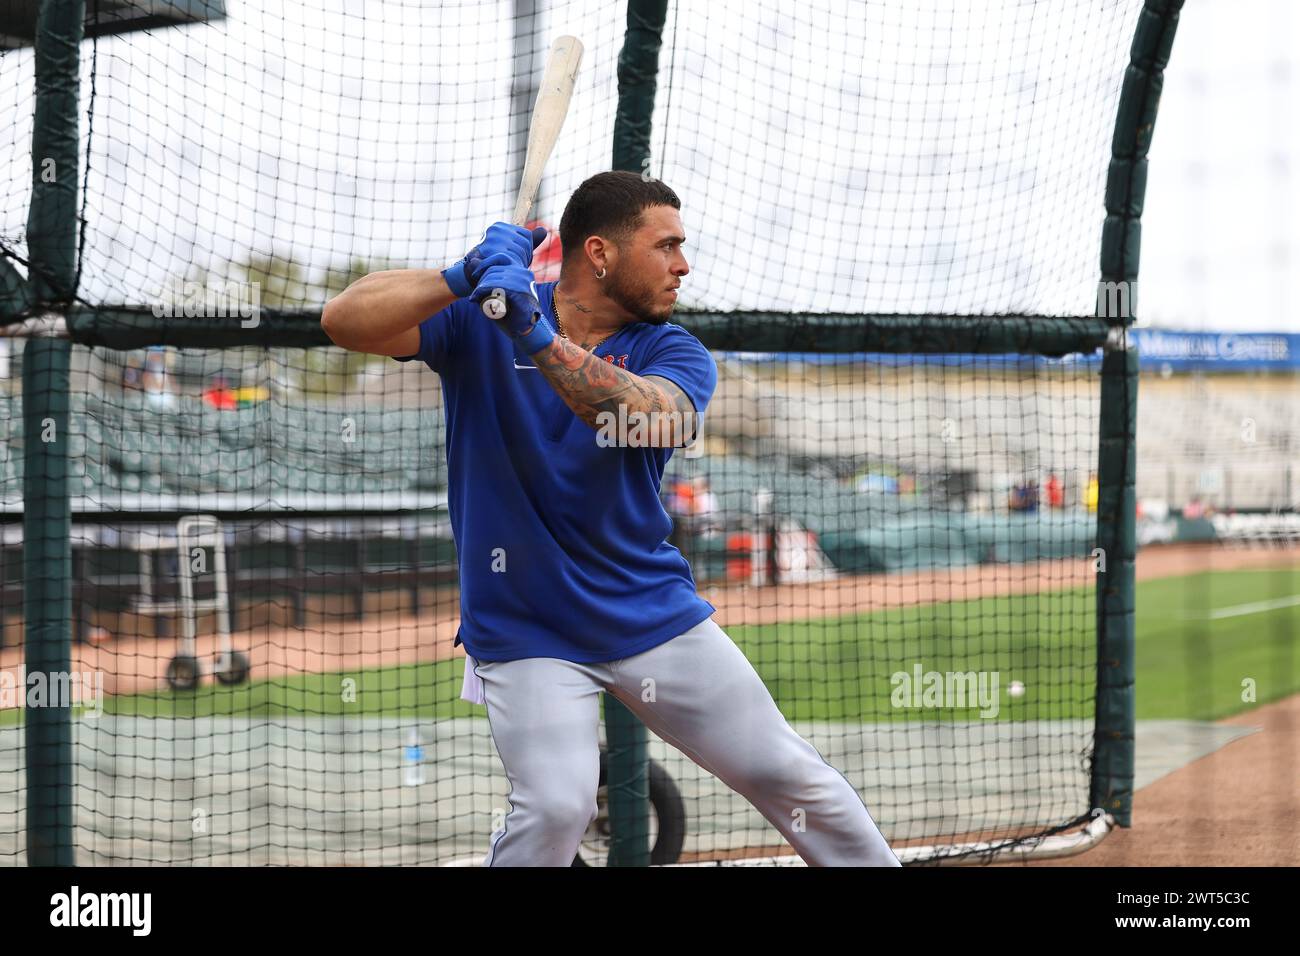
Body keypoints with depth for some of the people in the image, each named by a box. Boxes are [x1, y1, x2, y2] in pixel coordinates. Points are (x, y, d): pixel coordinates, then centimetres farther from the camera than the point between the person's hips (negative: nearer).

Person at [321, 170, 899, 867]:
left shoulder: (676, 355, -3)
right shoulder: (476, 322, -4)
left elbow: (646, 416, -27)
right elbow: (344, 321, -16)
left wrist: (536, 337, -38)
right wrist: (465, 276, -28)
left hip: (656, 617, 2)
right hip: (524, 629, -2)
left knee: (793, 778, 4)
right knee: (556, 807, -22)